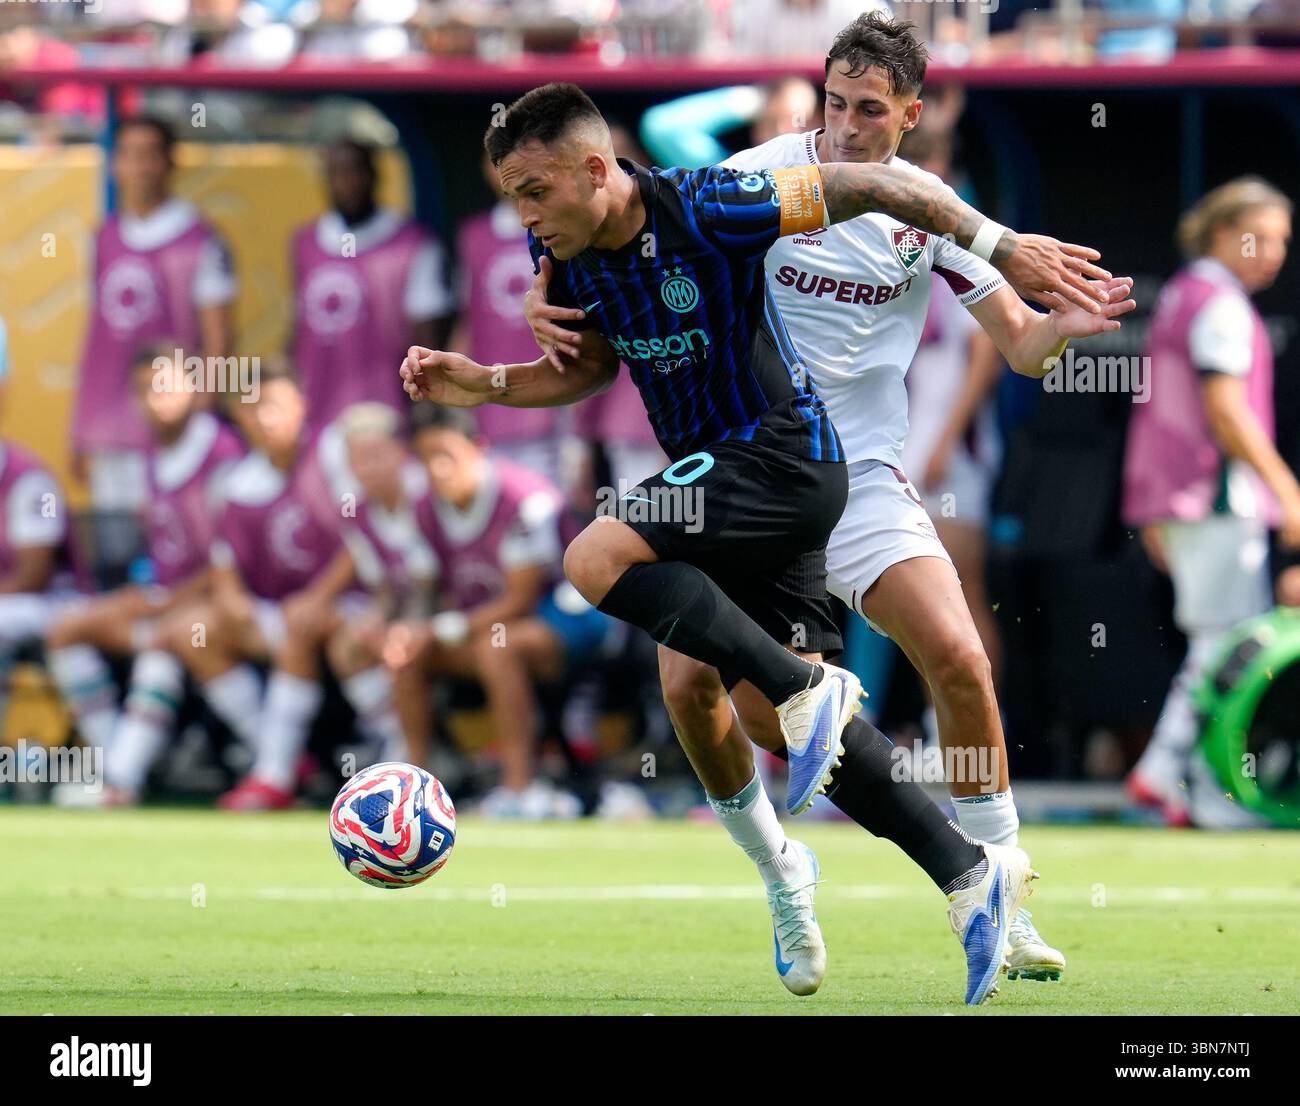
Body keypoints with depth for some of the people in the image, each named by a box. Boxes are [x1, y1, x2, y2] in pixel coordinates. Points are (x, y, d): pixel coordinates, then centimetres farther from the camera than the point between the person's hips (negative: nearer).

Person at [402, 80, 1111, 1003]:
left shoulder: (705, 213, -21)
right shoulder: (566, 255, 1)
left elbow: (865, 188, -16)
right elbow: (591, 365, 19)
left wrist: (997, 245, -16)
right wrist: (483, 385, 5)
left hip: (782, 454, -8)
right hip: (725, 474, 8)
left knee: (599, 558, -27)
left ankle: (807, 690, -20)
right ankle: (972, 874, 13)